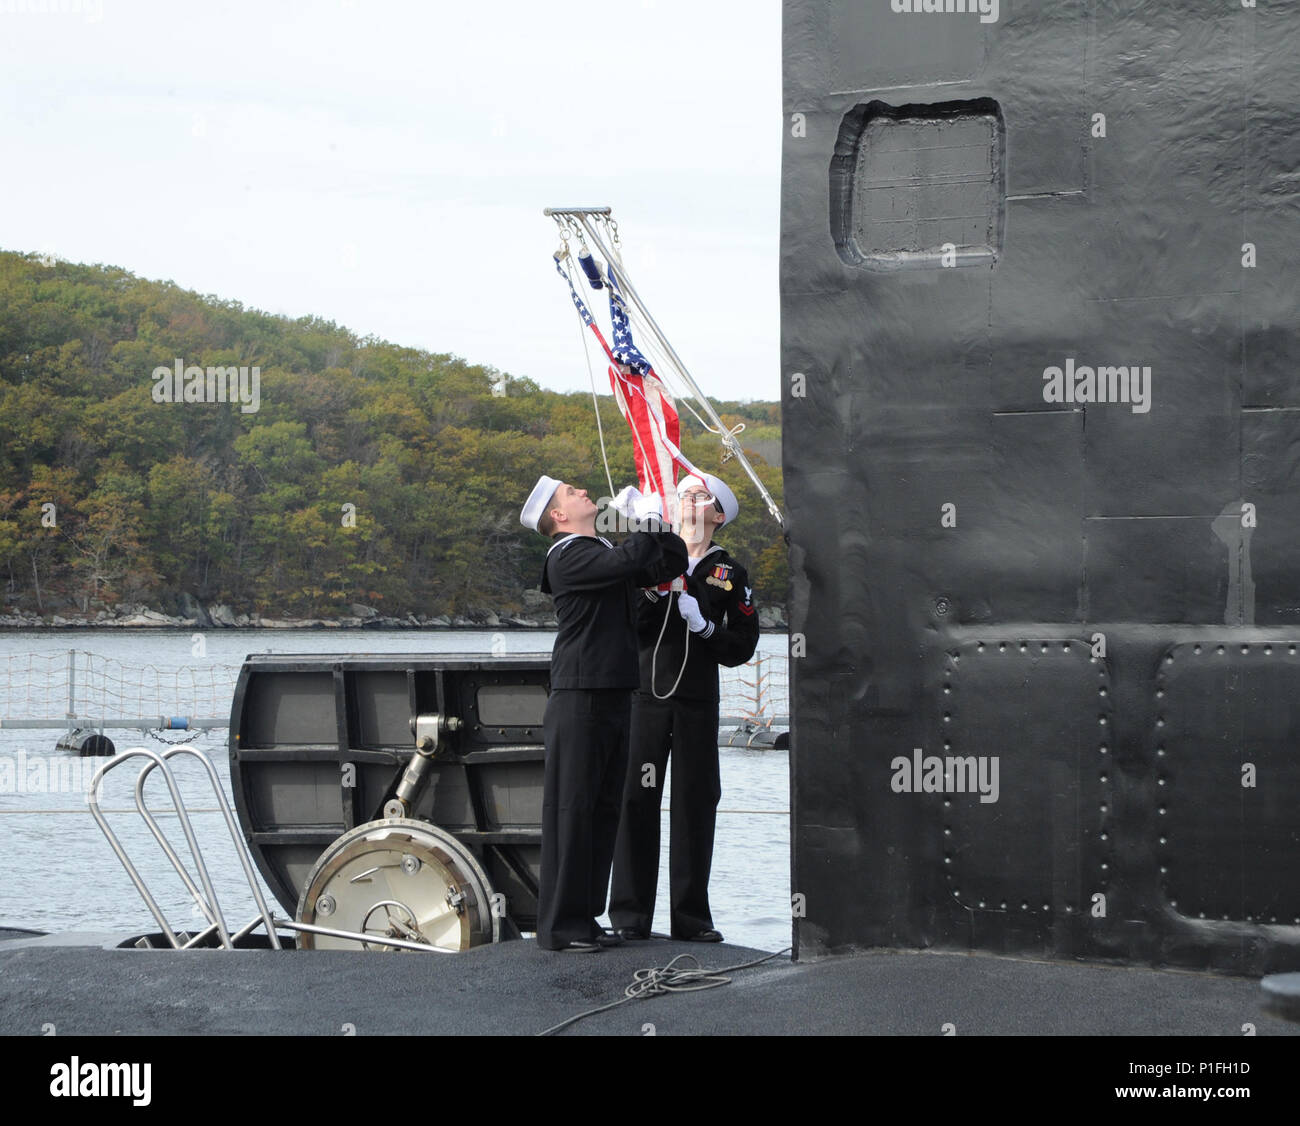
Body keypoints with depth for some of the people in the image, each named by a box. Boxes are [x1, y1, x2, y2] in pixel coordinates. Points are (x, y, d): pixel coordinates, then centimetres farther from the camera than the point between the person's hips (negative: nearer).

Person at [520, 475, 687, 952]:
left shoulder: (607, 552, 20)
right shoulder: (569, 557, -8)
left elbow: (672, 564, 21)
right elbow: (626, 562, -24)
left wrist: (658, 526, 7)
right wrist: (648, 527, -8)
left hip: (614, 697, 9)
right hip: (579, 698, -9)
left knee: (603, 808, 10)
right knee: (571, 807, -7)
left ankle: (584, 917, 16)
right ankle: (558, 924, -5)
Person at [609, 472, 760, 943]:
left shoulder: (729, 574, 11)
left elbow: (743, 646, 6)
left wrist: (706, 626, -9)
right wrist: (650, 594, -12)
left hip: (698, 703, 1)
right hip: (644, 695, -1)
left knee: (696, 803, 1)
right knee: (636, 800, -5)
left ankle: (691, 916, 8)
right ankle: (629, 914, 0)